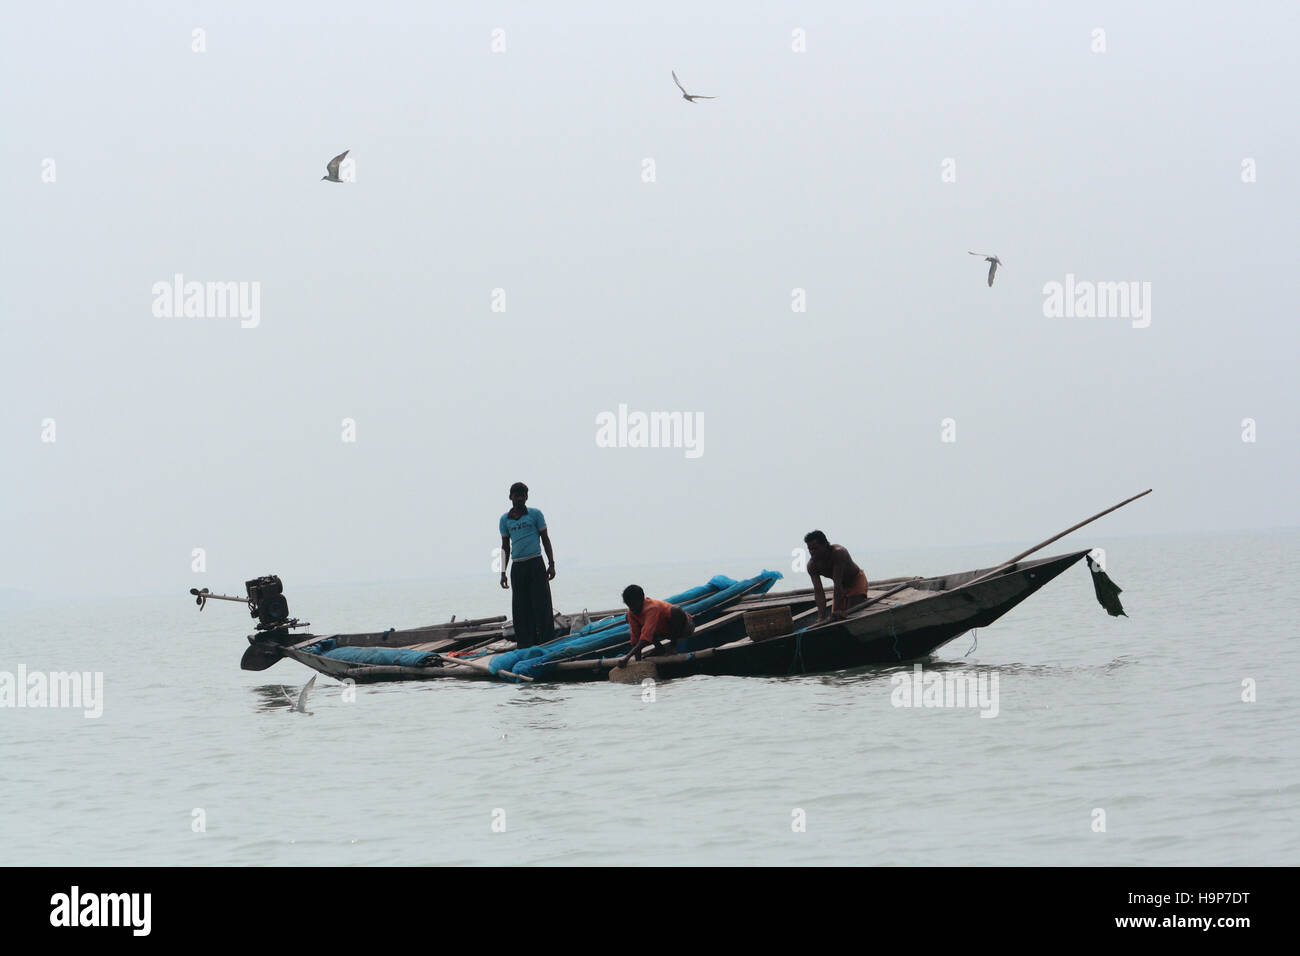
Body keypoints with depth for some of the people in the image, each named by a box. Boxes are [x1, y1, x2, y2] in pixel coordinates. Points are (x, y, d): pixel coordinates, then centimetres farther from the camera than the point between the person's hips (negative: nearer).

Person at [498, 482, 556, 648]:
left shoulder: (535, 514, 3)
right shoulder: (505, 519, 10)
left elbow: (545, 539, 6)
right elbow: (505, 547, 16)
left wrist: (552, 564, 0)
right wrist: (503, 572, 11)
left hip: (536, 564, -3)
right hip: (517, 568, 3)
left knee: (541, 606, -5)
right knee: (520, 609, 2)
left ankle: (547, 642, -2)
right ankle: (525, 645, 6)